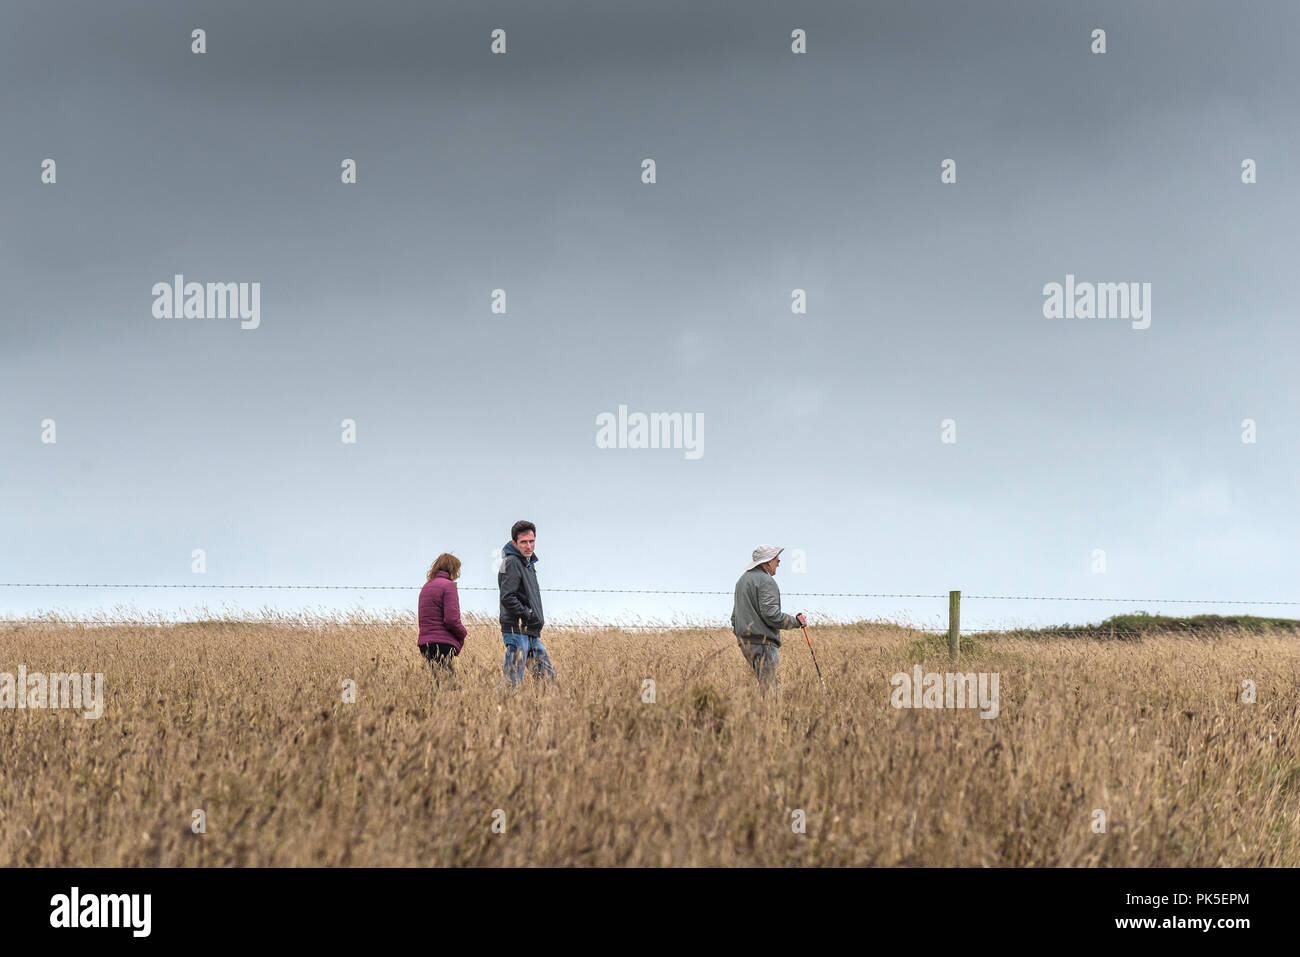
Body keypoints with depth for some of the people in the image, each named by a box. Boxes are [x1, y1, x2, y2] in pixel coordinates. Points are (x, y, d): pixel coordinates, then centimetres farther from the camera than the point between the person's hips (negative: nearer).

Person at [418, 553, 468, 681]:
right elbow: (451, 619, -16)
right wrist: (463, 633, 2)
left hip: (424, 643, 8)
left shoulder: (426, 587, 19)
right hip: (443, 644, -8)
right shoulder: (448, 585, -7)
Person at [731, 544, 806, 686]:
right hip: (763, 641, -9)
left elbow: (735, 614, 22)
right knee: (768, 686, -11)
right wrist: (795, 621, -8)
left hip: (744, 641, 9)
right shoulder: (766, 581, -11)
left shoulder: (743, 580, 19)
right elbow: (771, 614, -20)